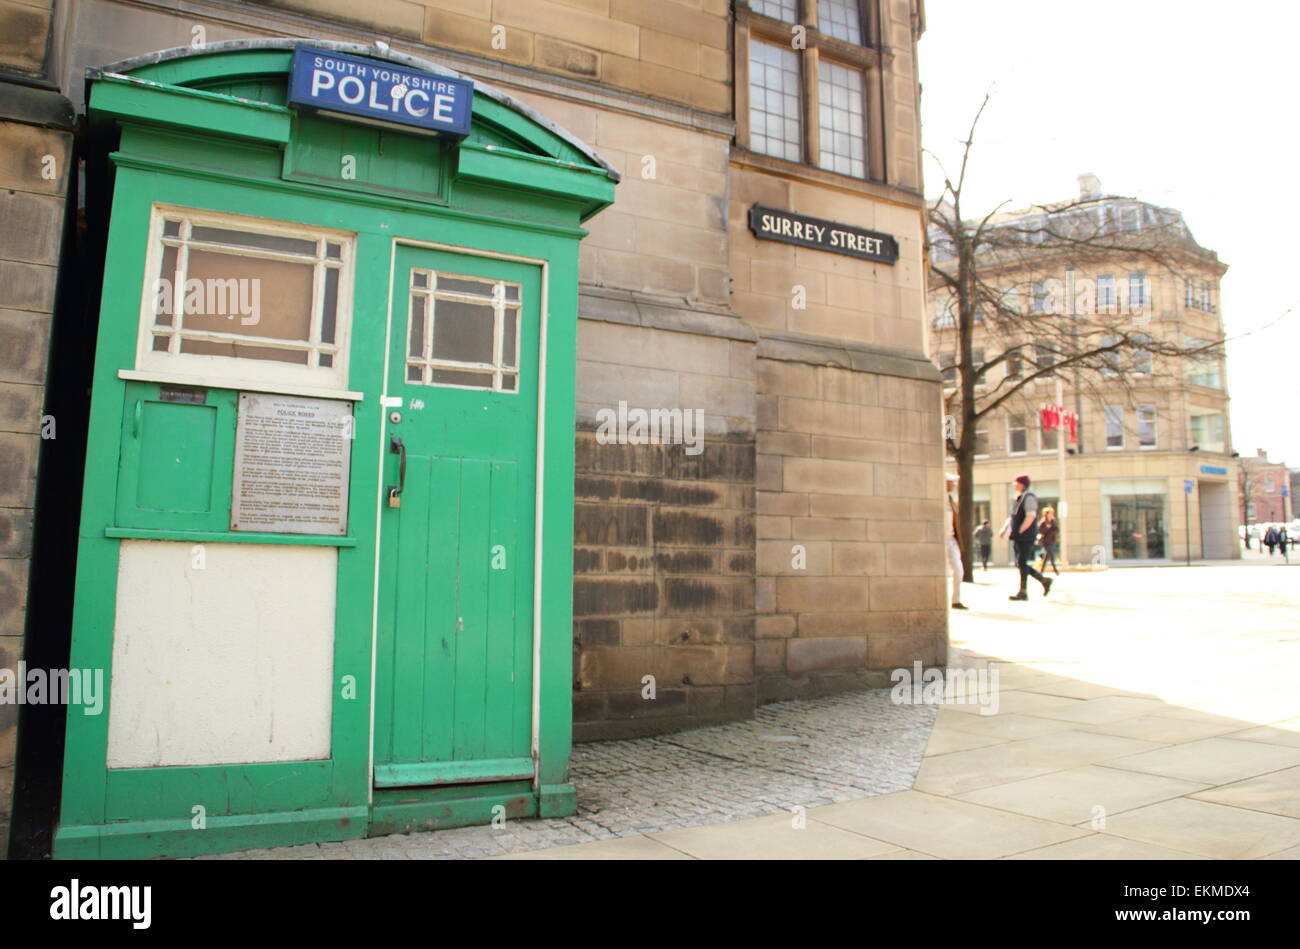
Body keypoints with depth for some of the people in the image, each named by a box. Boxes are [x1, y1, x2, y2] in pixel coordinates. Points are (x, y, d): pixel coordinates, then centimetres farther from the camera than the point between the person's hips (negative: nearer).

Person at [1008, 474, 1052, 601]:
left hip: (1025, 537, -9)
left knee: (1022, 563, -6)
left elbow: (1031, 516, -21)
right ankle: (1044, 580, 21)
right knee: (1020, 563, 10)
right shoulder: (1018, 498, 17)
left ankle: (1023, 592, -2)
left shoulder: (1028, 497, -11)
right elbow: (1013, 517, 24)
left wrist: (1020, 531, -20)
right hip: (1018, 538, 9)